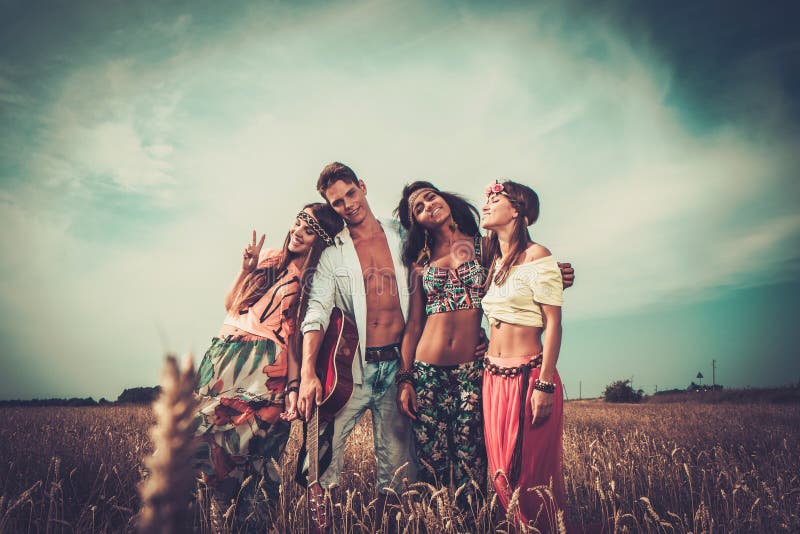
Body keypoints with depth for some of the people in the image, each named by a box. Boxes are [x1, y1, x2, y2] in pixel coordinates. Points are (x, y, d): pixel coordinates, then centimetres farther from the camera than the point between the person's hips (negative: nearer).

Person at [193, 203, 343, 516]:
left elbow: (299, 338, -8)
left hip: (265, 370, -6)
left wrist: (294, 387, -17)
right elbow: (231, 305, 15)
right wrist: (247, 269, 2)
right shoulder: (269, 259, 14)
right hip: (224, 359, 6)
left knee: (246, 441, -7)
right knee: (202, 433, 3)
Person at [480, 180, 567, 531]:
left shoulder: (537, 257, -8)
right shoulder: (494, 260, 15)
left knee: (531, 474, 1)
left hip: (528, 375, -7)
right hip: (493, 377, 7)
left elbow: (553, 324, -12)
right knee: (502, 472, 12)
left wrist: (545, 385, -17)